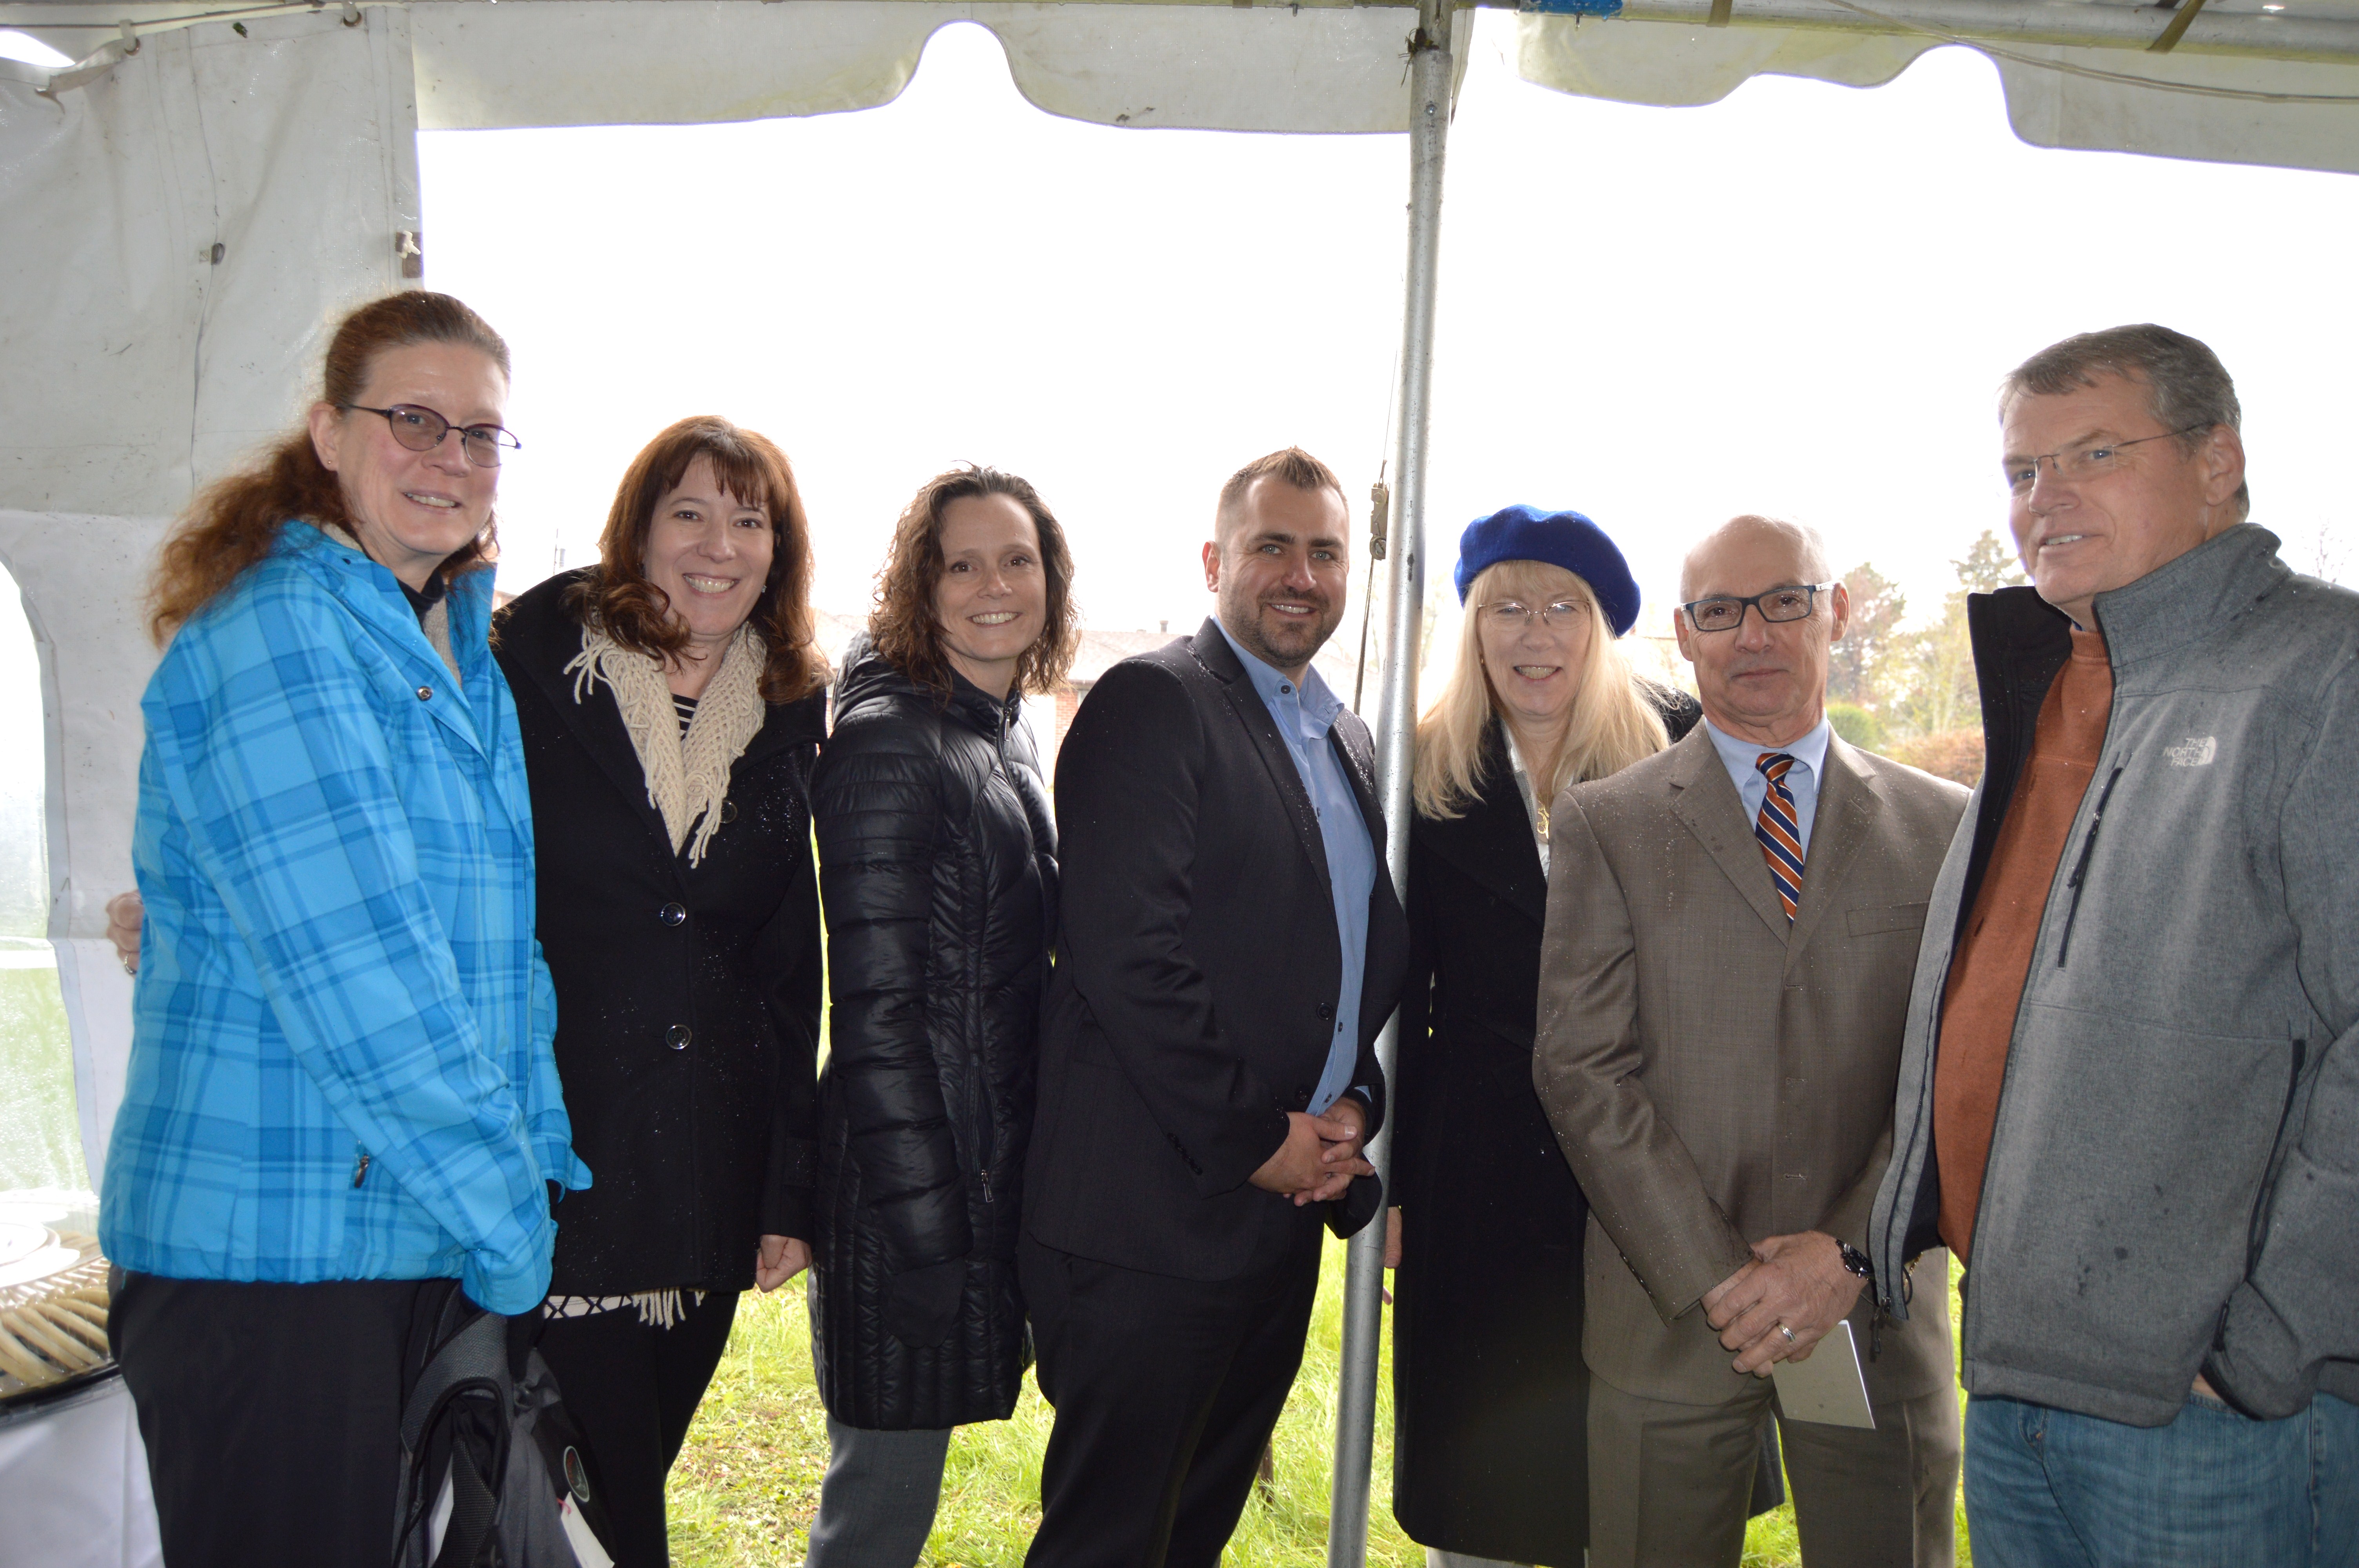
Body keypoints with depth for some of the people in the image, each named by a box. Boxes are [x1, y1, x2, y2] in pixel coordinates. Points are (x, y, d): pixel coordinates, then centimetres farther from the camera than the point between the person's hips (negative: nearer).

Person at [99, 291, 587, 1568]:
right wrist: (504, 1220, -15)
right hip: (267, 1246, -7)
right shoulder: (271, 635, -14)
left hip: (421, 1237, 8)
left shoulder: (463, 656, 12)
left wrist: (543, 1163, 4)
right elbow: (357, 979, -21)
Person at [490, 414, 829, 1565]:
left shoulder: (791, 716, 7)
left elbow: (792, 971, 9)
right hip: (554, 1153, -3)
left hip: (713, 1169, 4)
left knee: (640, 1461, 16)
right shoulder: (528, 665, -3)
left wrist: (792, 1188, 8)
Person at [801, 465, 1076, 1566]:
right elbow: (875, 1006, -18)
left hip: (995, 1169, 8)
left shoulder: (1005, 732, 12)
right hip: (913, 1184, -8)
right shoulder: (890, 739, -15)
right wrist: (929, 1217, -19)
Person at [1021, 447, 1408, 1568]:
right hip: (1151, 1215, -8)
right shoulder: (1152, 703, -10)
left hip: (1284, 1213, 8)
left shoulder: (1345, 739, 16)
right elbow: (1128, 951, -19)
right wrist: (1254, 1138, -14)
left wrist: (1353, 1101, 3)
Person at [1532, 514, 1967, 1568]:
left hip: (1877, 1316, 2)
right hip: (1668, 1319, -1)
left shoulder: (1943, 828, 6)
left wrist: (1853, 1253, -11)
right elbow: (1582, 1070, -6)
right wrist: (1715, 1278, -12)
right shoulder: (1601, 826, 1)